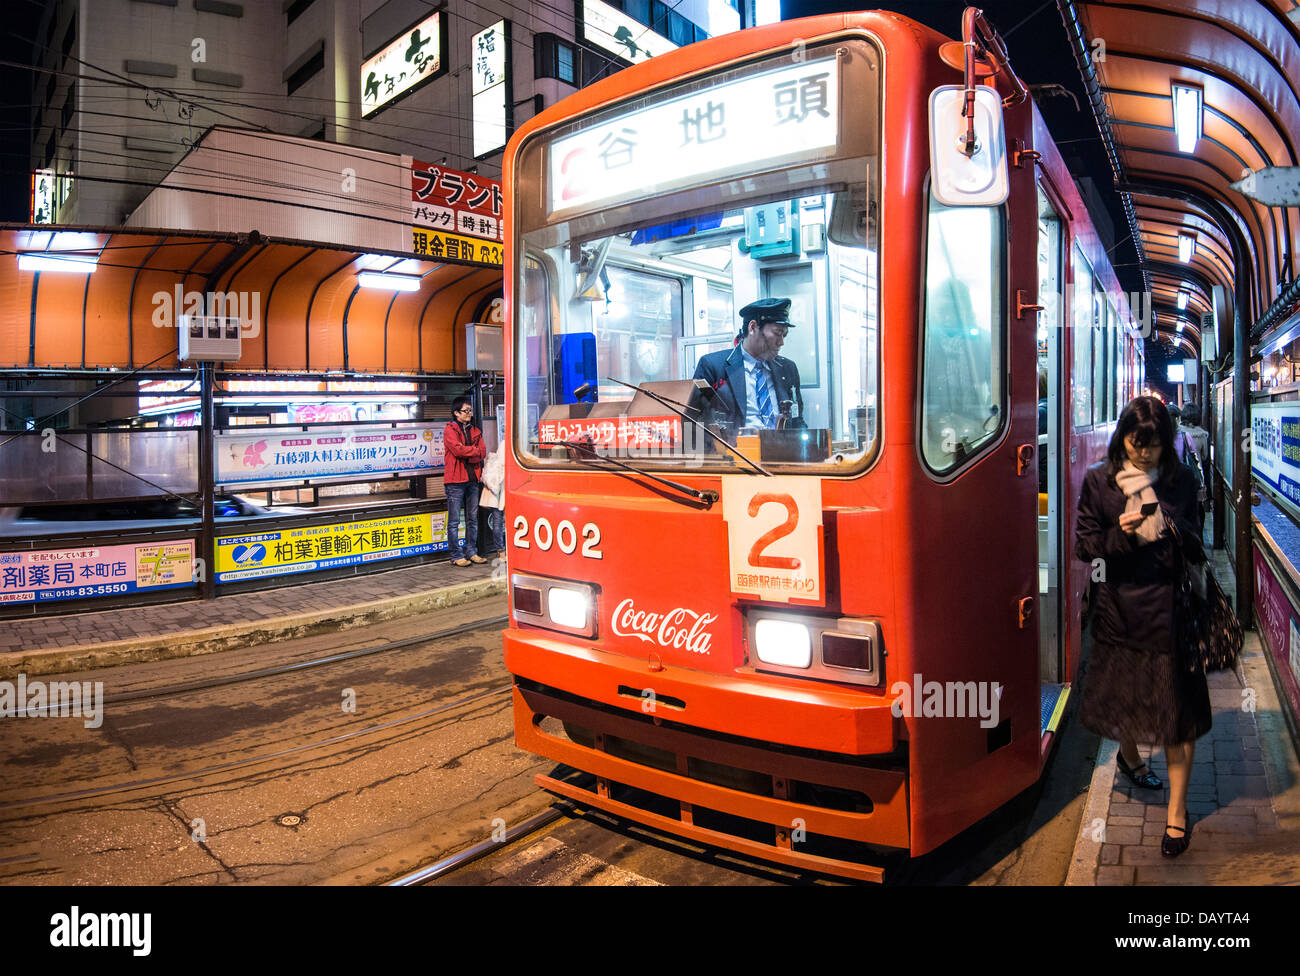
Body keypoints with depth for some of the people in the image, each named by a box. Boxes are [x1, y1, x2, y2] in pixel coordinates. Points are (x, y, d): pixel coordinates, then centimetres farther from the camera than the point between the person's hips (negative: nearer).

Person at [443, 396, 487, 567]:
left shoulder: (474, 431, 17)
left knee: (473, 519, 9)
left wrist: (466, 454, -11)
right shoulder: (450, 430, -2)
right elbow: (457, 449, -18)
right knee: (454, 520, -2)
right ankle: (456, 556, 2)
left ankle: (471, 552, 17)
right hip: (455, 480, -6)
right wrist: (475, 450, -4)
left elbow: (483, 453, 5)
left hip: (473, 478, 6)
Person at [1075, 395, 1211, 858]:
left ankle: (1177, 812, 13)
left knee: (1177, 710, 1)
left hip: (1168, 607, 0)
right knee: (1125, 698, 15)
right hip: (1119, 608, 0)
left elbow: (1195, 548, 10)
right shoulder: (1098, 480, -2)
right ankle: (1130, 756, 48)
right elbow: (1083, 546, -1)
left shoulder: (1181, 481, 2)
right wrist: (1121, 534, -19)